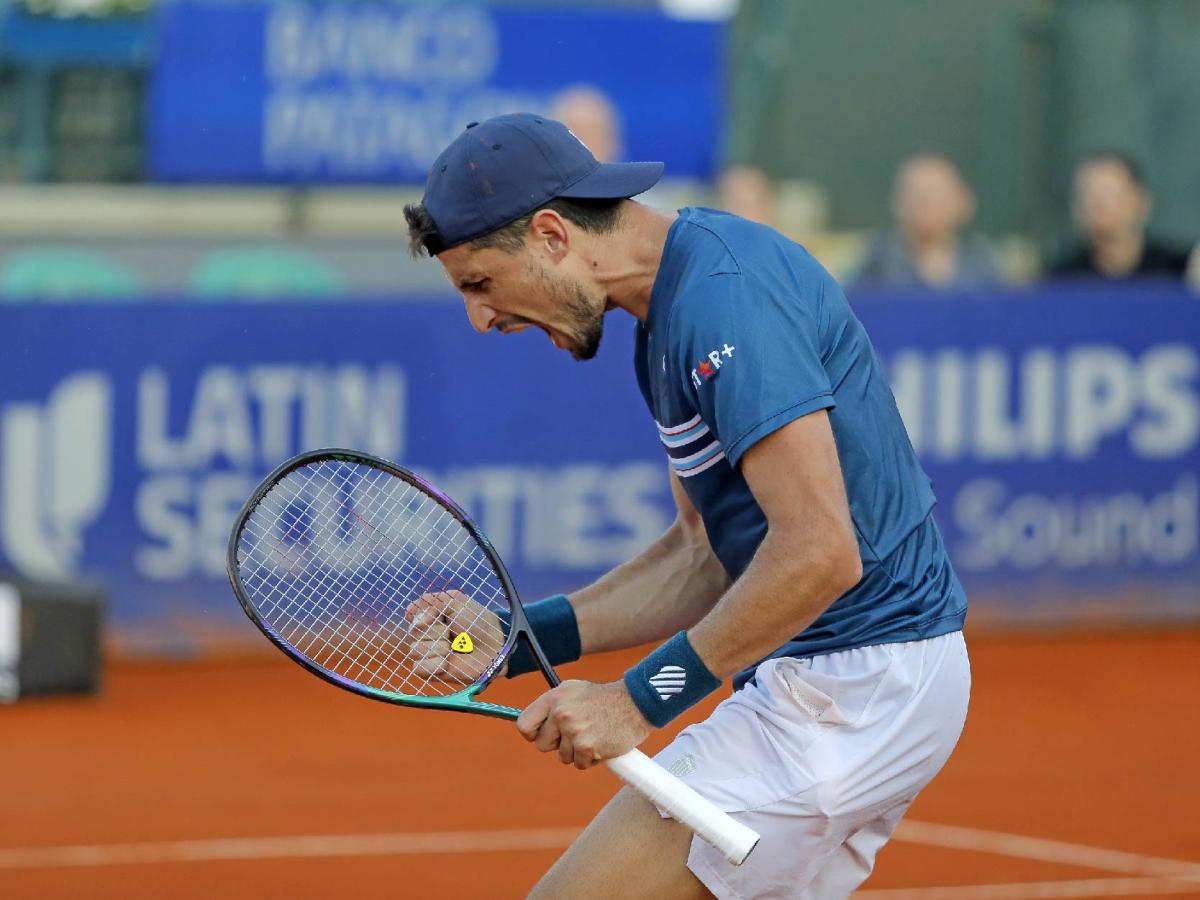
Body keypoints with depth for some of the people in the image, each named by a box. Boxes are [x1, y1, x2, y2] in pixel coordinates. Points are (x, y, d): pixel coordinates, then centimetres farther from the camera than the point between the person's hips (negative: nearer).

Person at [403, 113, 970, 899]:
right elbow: (706, 555, 17)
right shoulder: (670, 307, 14)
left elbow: (819, 552, -27)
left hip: (851, 684, -11)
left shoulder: (722, 297, -20)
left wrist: (643, 699, -22)